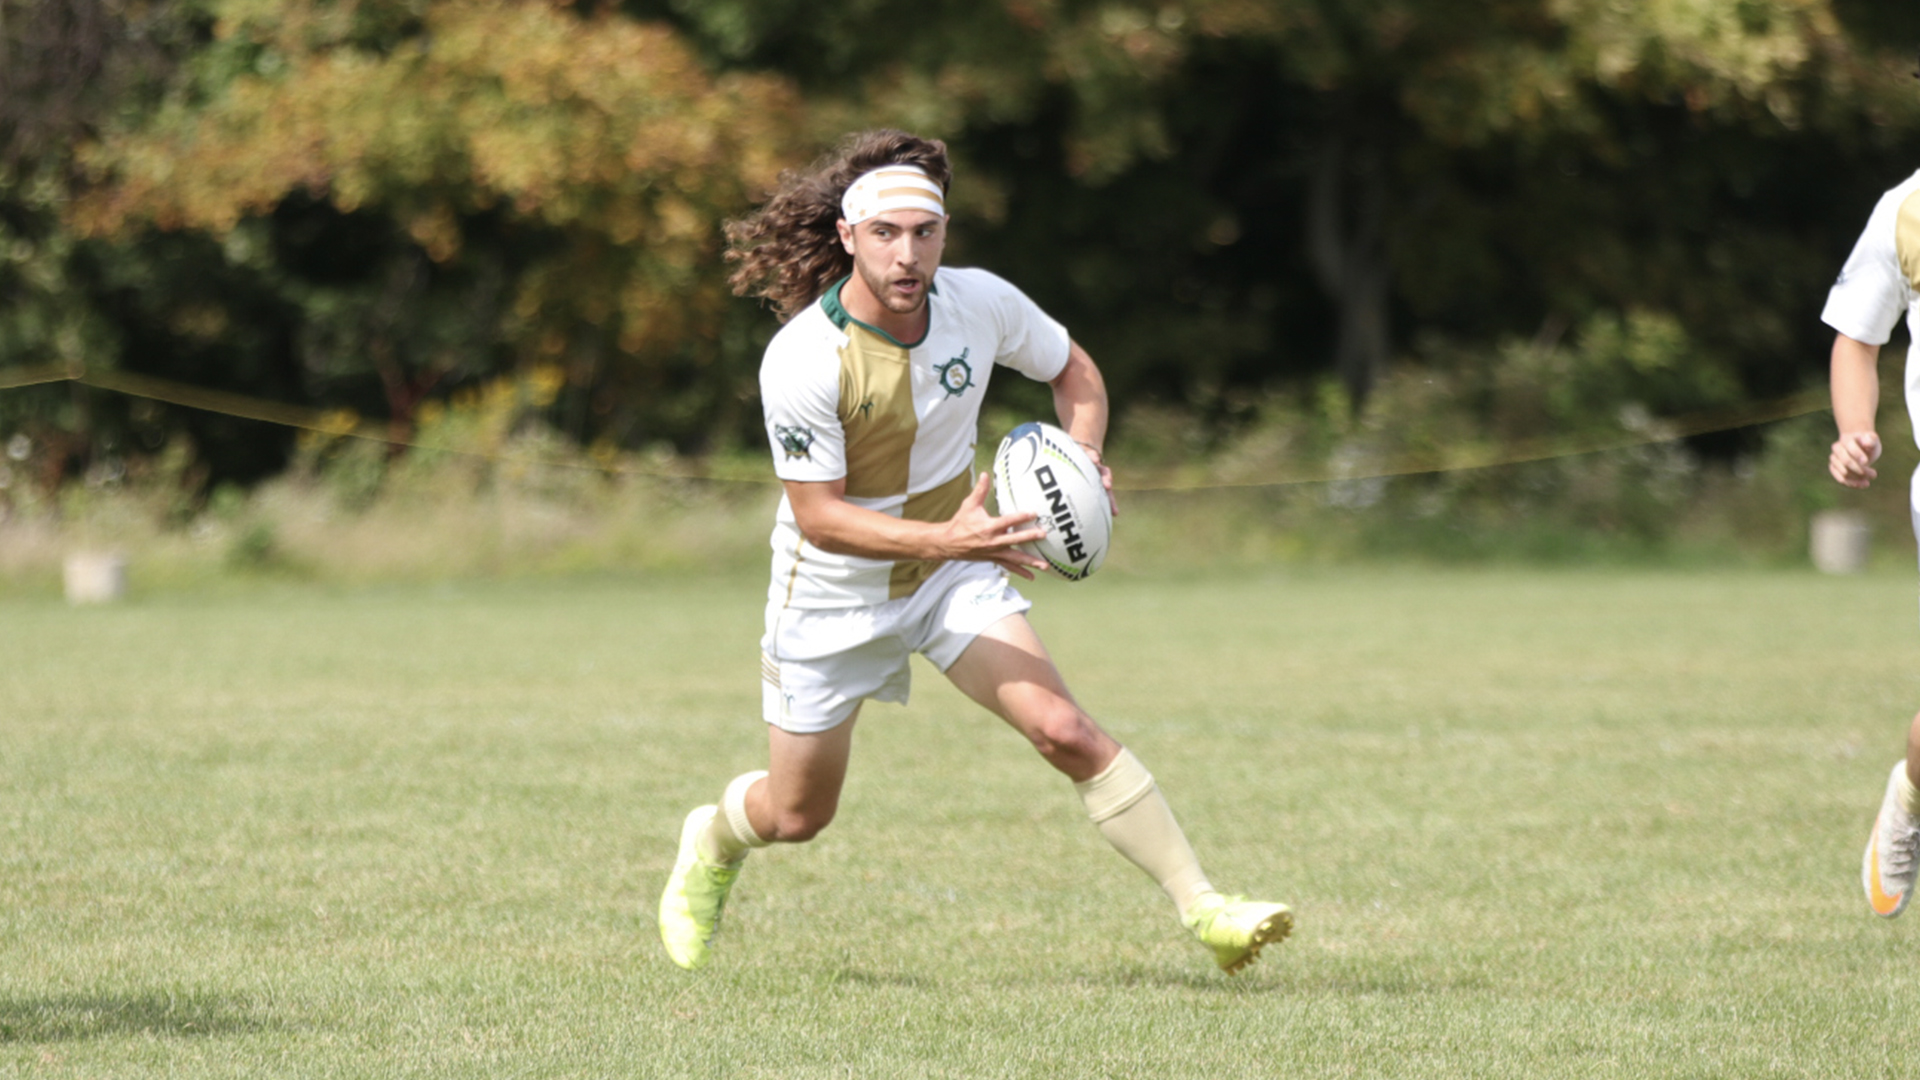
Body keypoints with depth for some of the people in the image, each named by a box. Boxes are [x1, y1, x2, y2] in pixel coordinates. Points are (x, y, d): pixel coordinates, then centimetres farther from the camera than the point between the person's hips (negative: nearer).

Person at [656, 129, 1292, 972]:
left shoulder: (983, 304, -16)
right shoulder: (799, 361, -29)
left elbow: (1072, 370, 5)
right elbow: (819, 516, -25)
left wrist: (1082, 459, -15)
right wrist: (945, 540, -39)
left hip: (958, 572, 2)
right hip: (834, 592, -2)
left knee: (1064, 730, -19)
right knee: (797, 815, 12)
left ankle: (1201, 909, -16)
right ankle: (711, 845, 48)